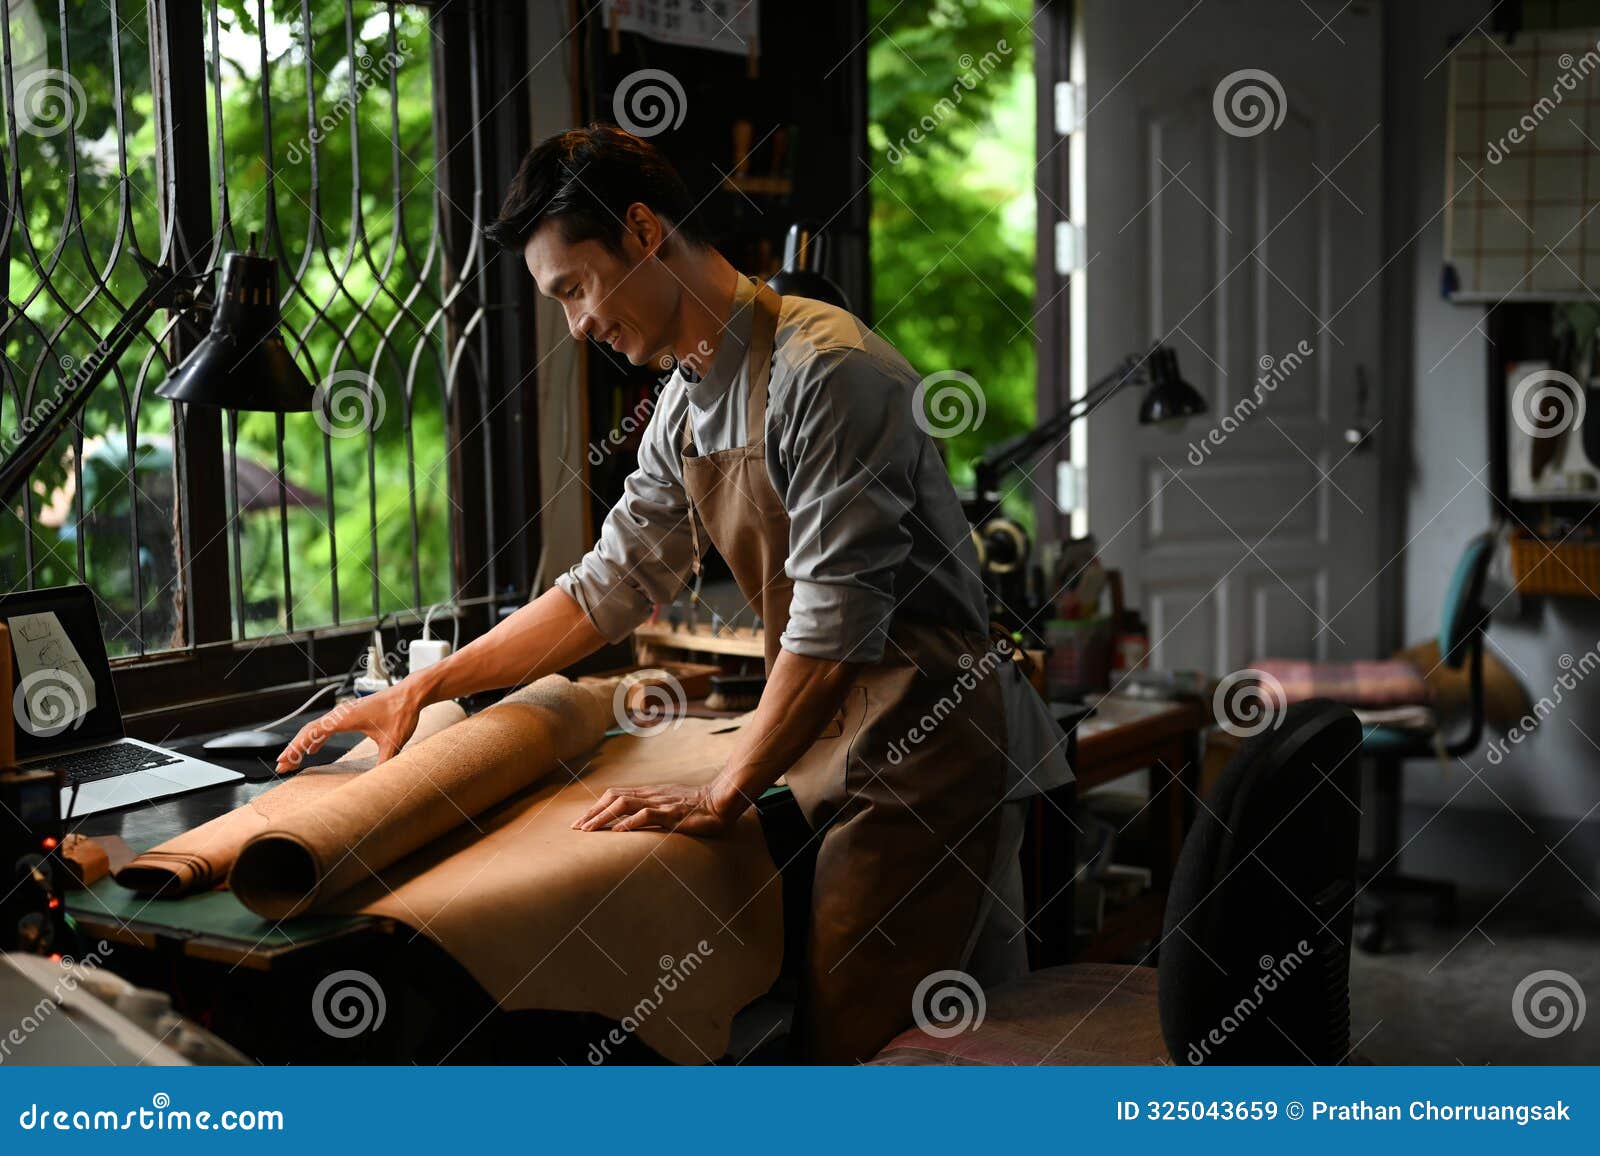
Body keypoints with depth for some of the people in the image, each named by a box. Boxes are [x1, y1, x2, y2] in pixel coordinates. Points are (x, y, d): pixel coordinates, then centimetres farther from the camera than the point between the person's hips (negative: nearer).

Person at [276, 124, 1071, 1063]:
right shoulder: (686, 405, 12)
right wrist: (421, 690, 13)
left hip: (926, 742, -8)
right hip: (839, 741, 8)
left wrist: (723, 799, -14)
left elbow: (835, 622, -20)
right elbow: (609, 586, 18)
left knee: (855, 1040, -10)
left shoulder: (823, 369, -17)